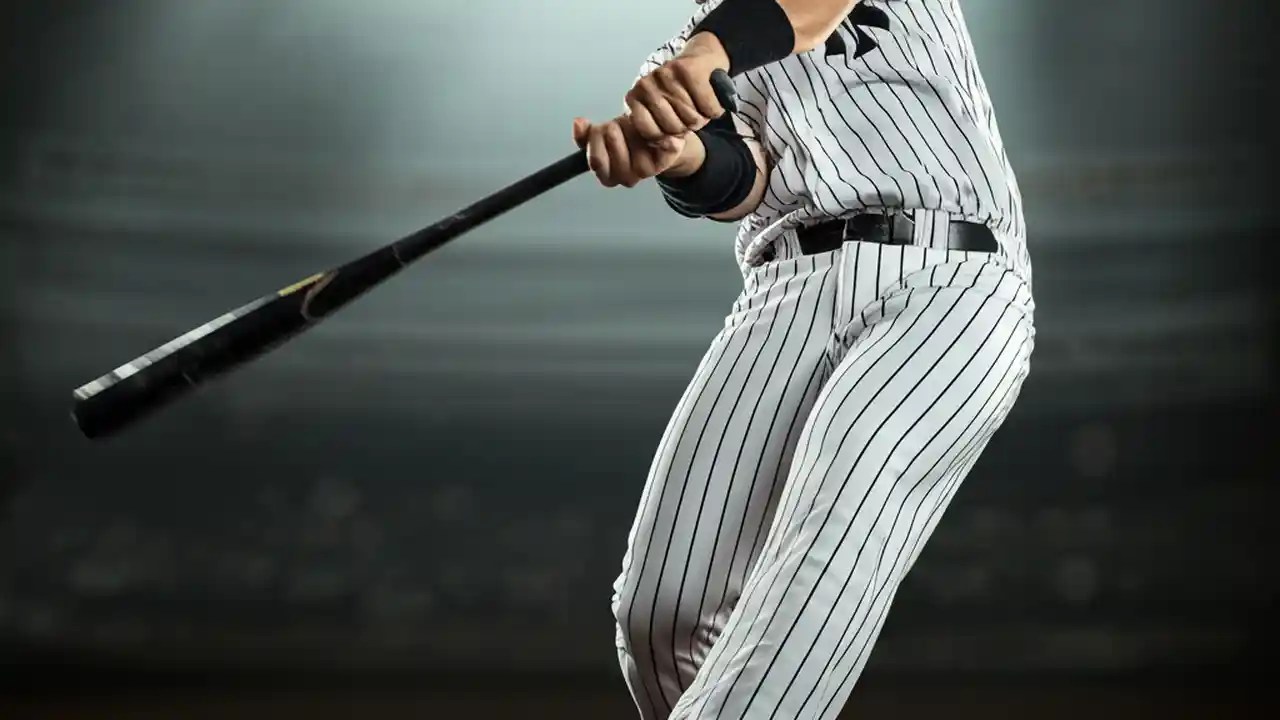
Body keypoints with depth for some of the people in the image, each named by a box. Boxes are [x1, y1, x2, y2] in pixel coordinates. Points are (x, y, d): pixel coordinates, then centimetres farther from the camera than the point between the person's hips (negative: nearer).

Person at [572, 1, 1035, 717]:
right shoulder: (684, 62, 22)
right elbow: (743, 178, 0)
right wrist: (681, 157, -24)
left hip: (953, 281, -3)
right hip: (792, 297, 3)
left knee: (851, 467, -32)